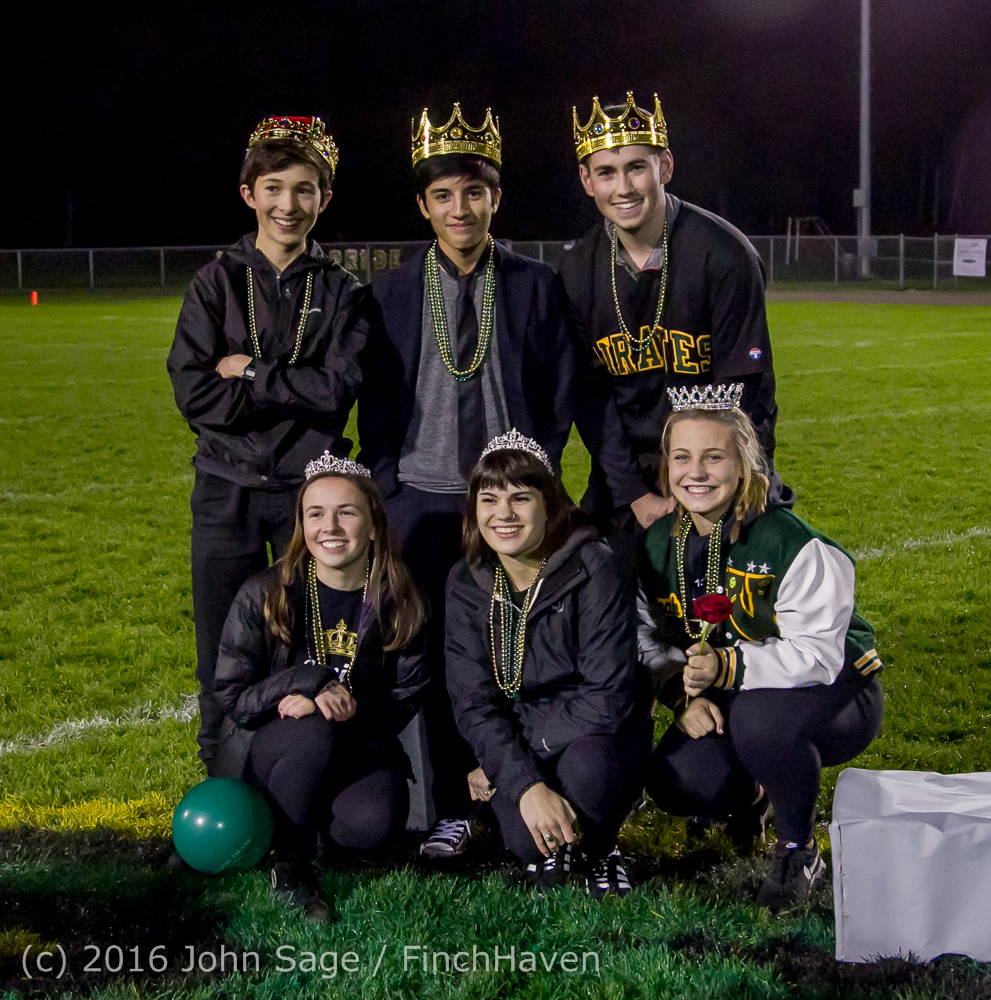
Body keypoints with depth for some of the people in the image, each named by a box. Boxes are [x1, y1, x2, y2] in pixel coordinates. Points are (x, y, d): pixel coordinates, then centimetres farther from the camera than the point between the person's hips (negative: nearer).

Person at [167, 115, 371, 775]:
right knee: (225, 652, 6)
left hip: (310, 487, 0)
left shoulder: (342, 292, 3)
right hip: (228, 490, 0)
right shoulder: (218, 283, 2)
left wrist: (250, 374, -12)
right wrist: (293, 388, -13)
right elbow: (193, 392, -9)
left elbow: (340, 389, -12)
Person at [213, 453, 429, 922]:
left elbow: (404, 700, -1)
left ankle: (302, 815, 7)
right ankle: (290, 863, -12)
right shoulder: (263, 596, -9)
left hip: (358, 746, 2)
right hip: (267, 746, -1)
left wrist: (349, 707, -20)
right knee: (313, 734, -37)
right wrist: (315, 682, -24)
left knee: (376, 822, -30)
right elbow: (231, 695, -9)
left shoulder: (398, 603, -4)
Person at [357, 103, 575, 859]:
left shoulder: (537, 286, 4)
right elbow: (375, 403, 8)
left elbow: (561, 399, 4)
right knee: (437, 655, 2)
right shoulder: (393, 294, 6)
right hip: (423, 502, 1)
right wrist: (390, 493, 0)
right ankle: (453, 810, 12)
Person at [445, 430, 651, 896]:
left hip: (597, 741, -2)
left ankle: (598, 851, -3)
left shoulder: (593, 569, -15)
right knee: (530, 842, -26)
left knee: (589, 767, -36)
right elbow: (474, 702, -7)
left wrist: (500, 761, -17)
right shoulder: (467, 583, -3)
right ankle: (551, 848, 11)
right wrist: (525, 782, -25)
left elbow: (609, 697, -18)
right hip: (508, 743, 2)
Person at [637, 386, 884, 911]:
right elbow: (653, 639, 5)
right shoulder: (656, 546, -2)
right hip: (723, 705, 5)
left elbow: (817, 655, -26)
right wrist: (683, 692, -15)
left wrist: (727, 667, -37)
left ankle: (799, 848, -11)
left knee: (758, 719, -39)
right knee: (673, 782, -22)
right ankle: (751, 794, 16)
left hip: (834, 696, -5)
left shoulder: (794, 546, -21)